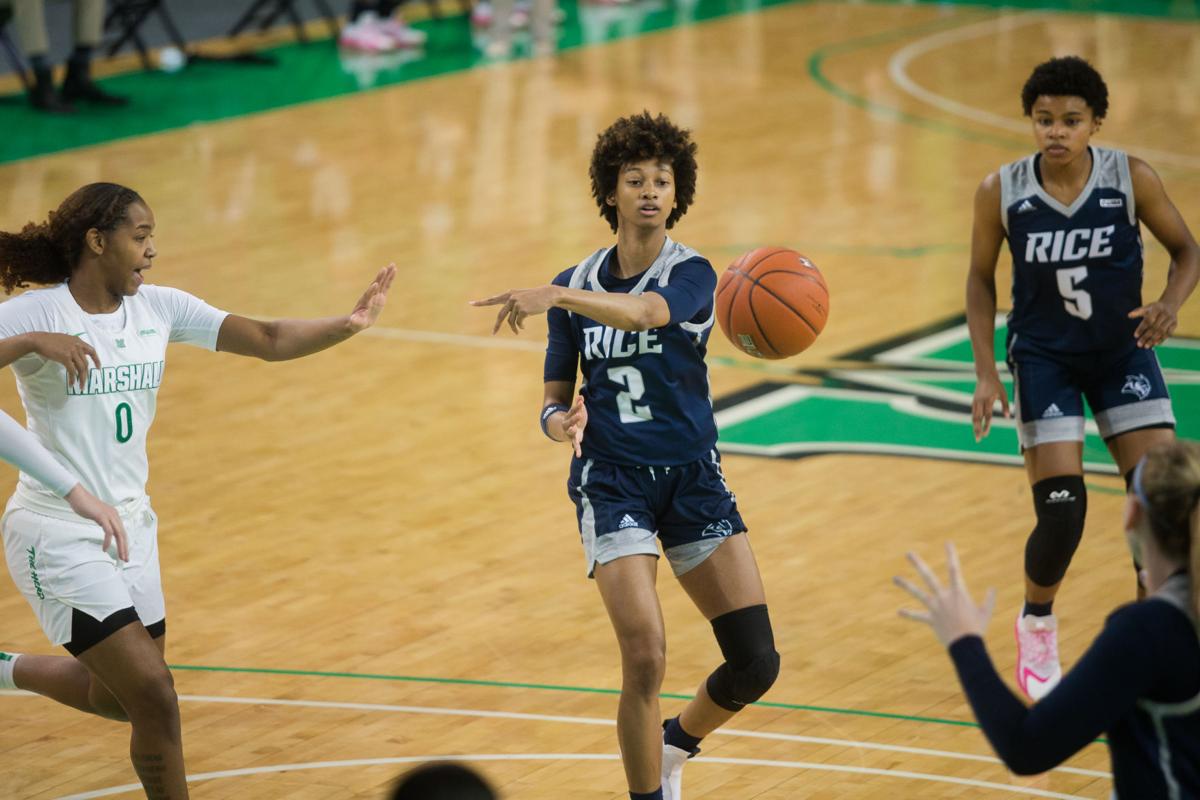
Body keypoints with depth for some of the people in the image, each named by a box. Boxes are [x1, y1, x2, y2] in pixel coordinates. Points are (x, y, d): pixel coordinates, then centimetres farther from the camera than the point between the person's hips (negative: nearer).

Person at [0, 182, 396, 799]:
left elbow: (270, 341, -2)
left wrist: (347, 326, -17)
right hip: (57, 535, -7)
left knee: (120, 700, 18)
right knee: (155, 701, -13)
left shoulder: (159, 308, 1)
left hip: (130, 526, 7)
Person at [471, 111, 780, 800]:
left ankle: (678, 743, 27)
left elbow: (645, 312, -30)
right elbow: (556, 398, 7)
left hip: (694, 479, 0)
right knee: (646, 660, -18)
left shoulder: (692, 274, -6)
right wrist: (561, 421, -18)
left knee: (757, 663, -4)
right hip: (611, 480, 0)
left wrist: (557, 296, -46)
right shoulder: (580, 285, 4)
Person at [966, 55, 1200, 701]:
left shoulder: (1132, 180, -16)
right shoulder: (1001, 193, -15)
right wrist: (986, 371, -7)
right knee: (1061, 510, -9)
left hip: (1123, 352, 1)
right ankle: (1036, 624, 21)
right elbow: (981, 278, -1)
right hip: (1043, 357, -1)